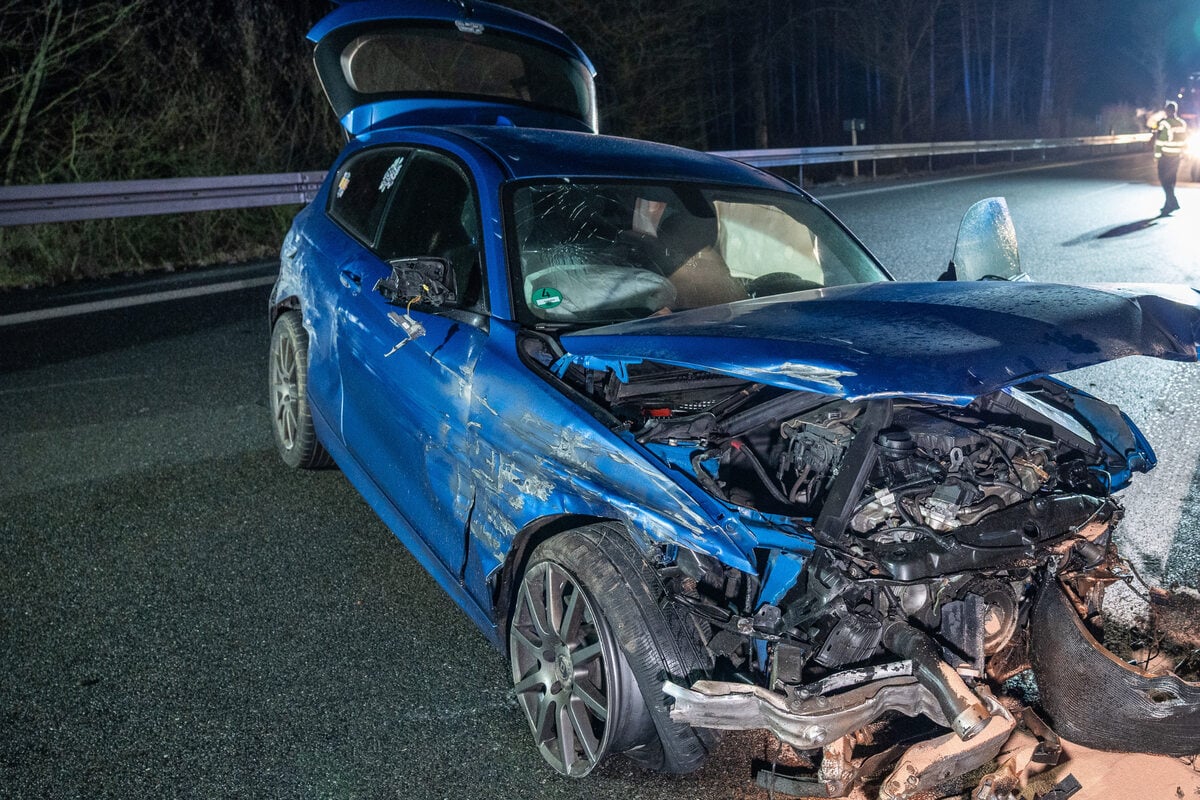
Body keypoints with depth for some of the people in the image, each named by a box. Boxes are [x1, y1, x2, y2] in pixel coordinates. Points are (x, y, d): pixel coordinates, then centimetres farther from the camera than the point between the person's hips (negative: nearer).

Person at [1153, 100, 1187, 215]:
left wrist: (1156, 157, -9)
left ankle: (1172, 202, -17)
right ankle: (1169, 205, 18)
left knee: (1164, 179, -4)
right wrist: (1181, 154, 19)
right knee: (1171, 180, 13)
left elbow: (1159, 142, -14)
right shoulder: (1183, 124, 6)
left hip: (1165, 157, -6)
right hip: (1176, 157, 6)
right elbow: (1184, 141, 10)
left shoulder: (1163, 124, -14)